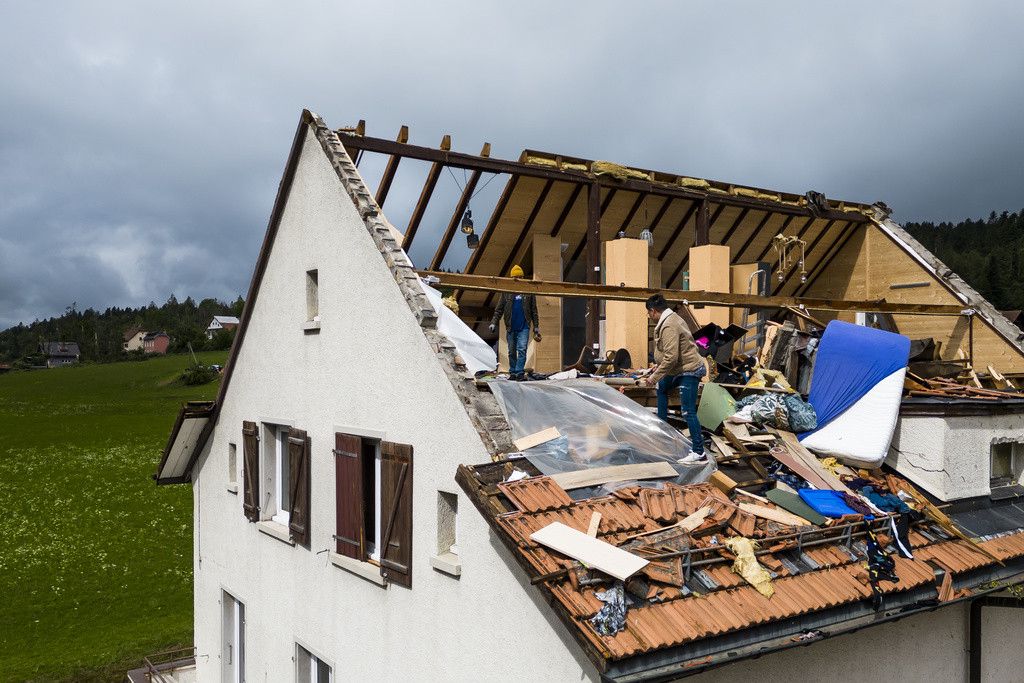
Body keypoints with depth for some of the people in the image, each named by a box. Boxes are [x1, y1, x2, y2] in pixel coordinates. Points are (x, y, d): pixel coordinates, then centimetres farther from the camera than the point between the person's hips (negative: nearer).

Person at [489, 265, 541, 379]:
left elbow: (534, 311, 8)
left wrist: (536, 327, 6)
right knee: (512, 352, 9)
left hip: (524, 327, -2)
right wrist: (494, 322, -5)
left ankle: (519, 372, -15)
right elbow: (499, 309, 7)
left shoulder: (528, 292, 4)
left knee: (522, 350, -13)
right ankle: (512, 372, 19)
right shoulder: (507, 292, 5)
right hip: (510, 328, 2)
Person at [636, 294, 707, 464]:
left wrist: (654, 377, -22)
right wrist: (658, 365, 23)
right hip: (680, 368, 11)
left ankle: (699, 453, -11)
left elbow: (671, 357, -28)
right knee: (661, 388, 31)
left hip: (689, 370, -11)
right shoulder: (671, 318, 10)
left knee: (688, 412, -12)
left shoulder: (669, 326, -22)